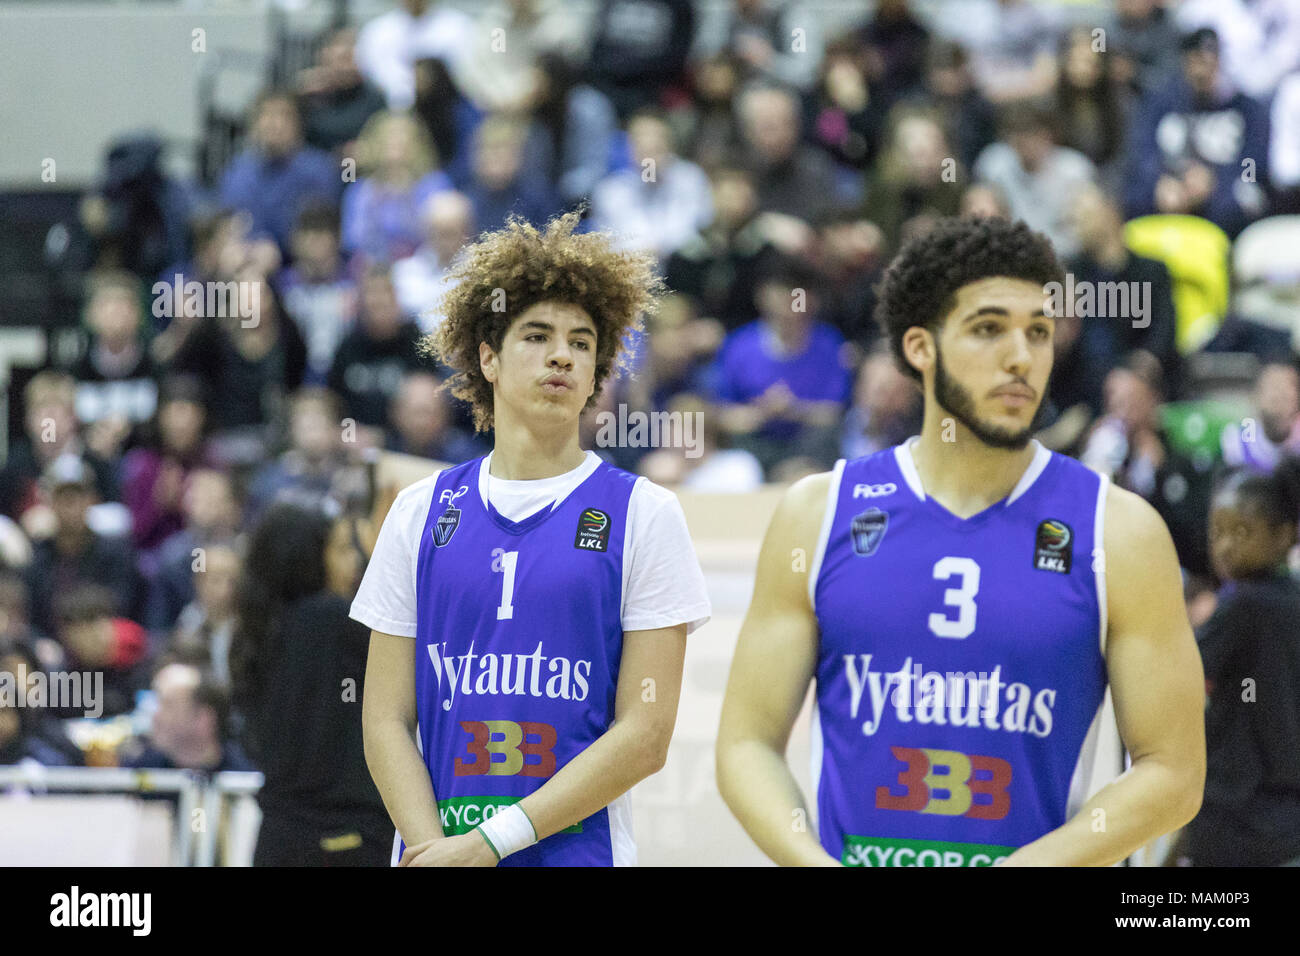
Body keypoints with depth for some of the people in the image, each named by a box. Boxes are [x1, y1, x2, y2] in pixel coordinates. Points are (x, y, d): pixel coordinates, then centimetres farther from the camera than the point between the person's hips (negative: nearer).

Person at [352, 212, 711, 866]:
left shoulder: (643, 514, 2)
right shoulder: (422, 512, 9)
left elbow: (645, 735, -4)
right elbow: (386, 720, 6)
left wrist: (490, 841, -10)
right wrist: (434, 846, -11)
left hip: (581, 850, -2)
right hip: (434, 851, 2)